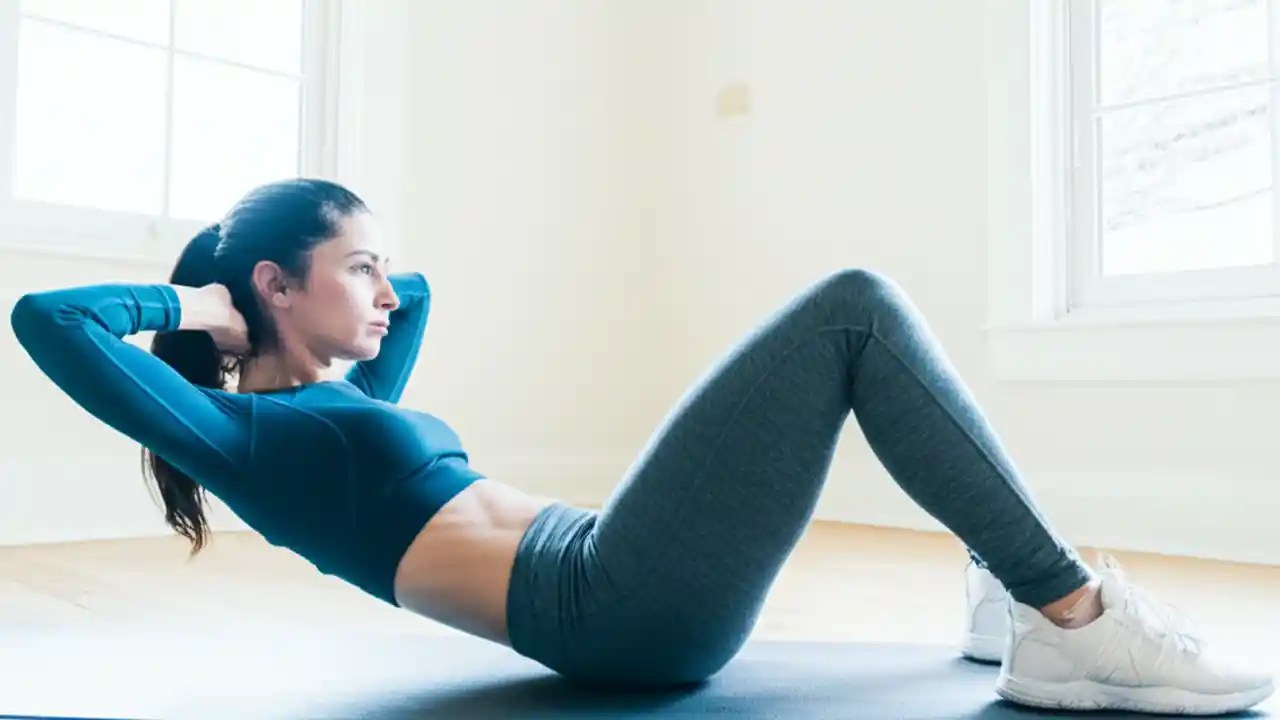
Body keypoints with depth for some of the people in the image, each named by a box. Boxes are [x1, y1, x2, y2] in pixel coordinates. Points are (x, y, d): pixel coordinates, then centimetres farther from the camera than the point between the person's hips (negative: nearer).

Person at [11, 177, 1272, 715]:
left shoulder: (338, 402, 25)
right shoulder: (242, 437, 1)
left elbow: (419, 296, 43)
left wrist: (372, 290, 26)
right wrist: (195, 305, 5)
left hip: (632, 604, 10)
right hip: (619, 602, -10)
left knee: (851, 322, 12)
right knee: (853, 306, -12)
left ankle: (1040, 607, 7)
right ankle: (1078, 618, -11)